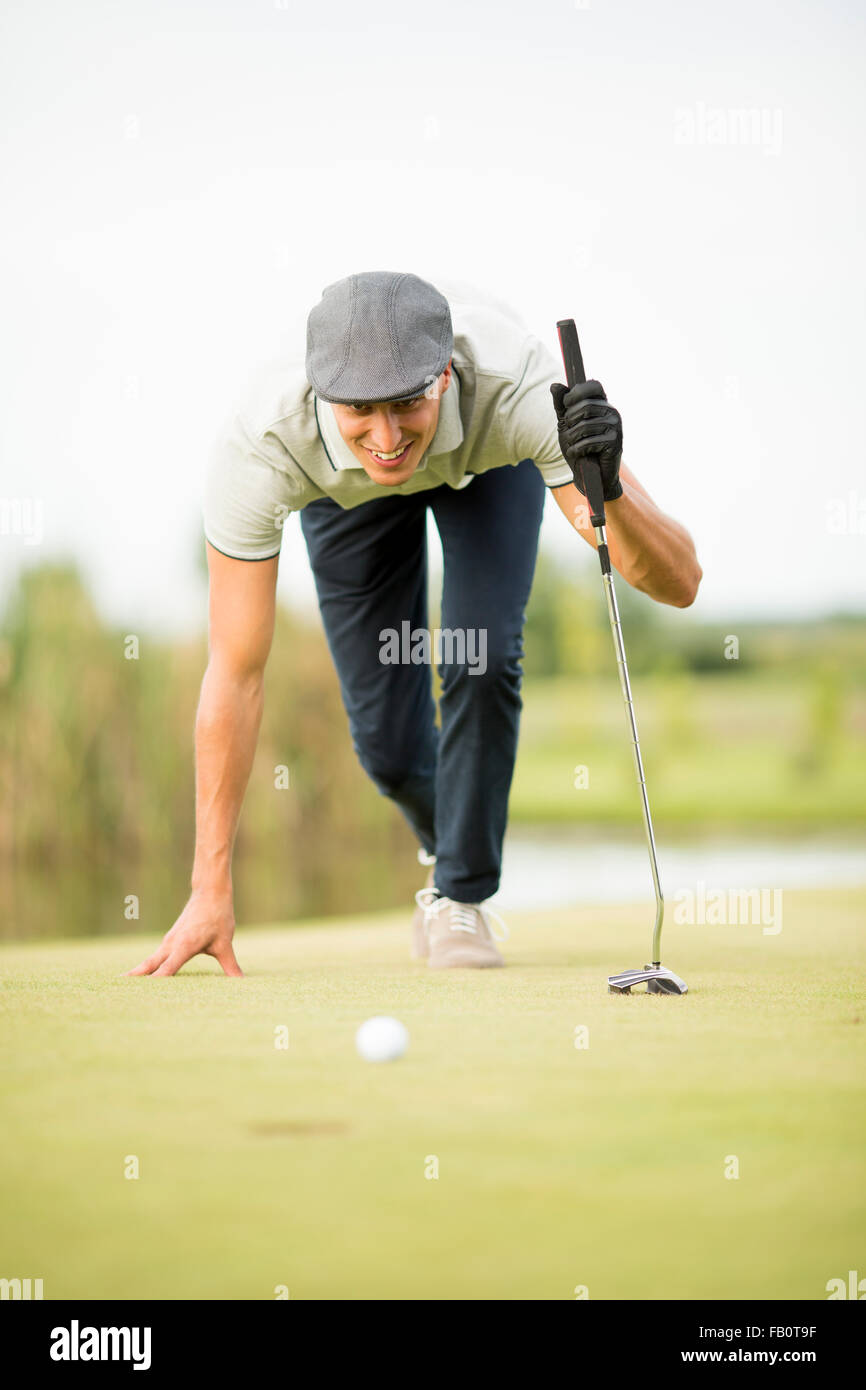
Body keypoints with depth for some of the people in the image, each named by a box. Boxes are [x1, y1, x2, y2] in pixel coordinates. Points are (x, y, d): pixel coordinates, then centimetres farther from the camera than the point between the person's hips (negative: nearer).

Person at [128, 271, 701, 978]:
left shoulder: (521, 388, -46)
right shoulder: (259, 444, -43)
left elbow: (677, 581, -46)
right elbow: (236, 674, -34)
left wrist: (608, 487, -68)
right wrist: (211, 888, -33)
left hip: (489, 458, 0)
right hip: (345, 489, 1)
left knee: (483, 660, -22)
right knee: (385, 739, -1)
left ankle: (462, 894, 2)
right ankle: (446, 845, 36)